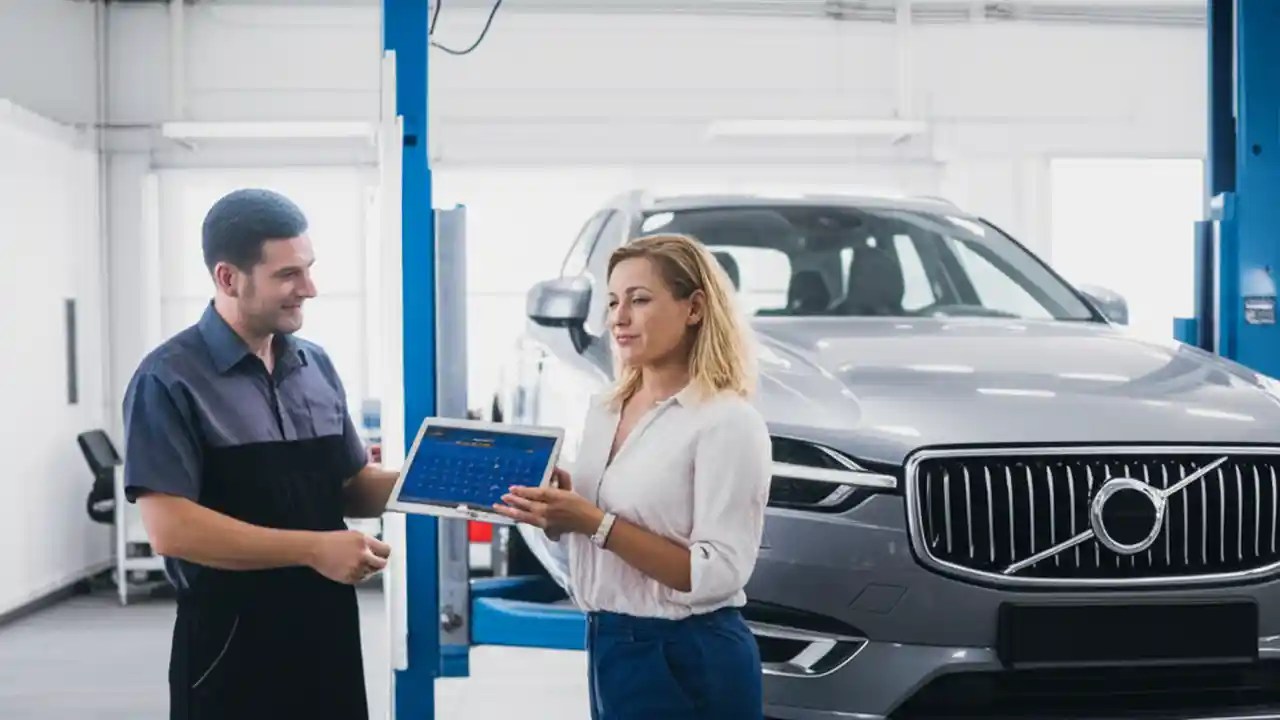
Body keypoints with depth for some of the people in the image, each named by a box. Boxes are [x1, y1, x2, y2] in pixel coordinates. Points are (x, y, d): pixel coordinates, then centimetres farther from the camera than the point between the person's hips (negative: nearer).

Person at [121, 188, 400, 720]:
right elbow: (170, 528, -18)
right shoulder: (171, 380, -11)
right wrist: (313, 549, -21)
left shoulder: (316, 366, 8)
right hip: (232, 648, -6)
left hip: (328, 635, 6)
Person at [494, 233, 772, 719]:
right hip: (608, 646, 7)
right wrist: (554, 507, -6)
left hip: (688, 663, -7)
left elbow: (716, 575, -20)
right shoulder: (604, 410, 8)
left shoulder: (727, 422, -14)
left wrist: (595, 522, -24)